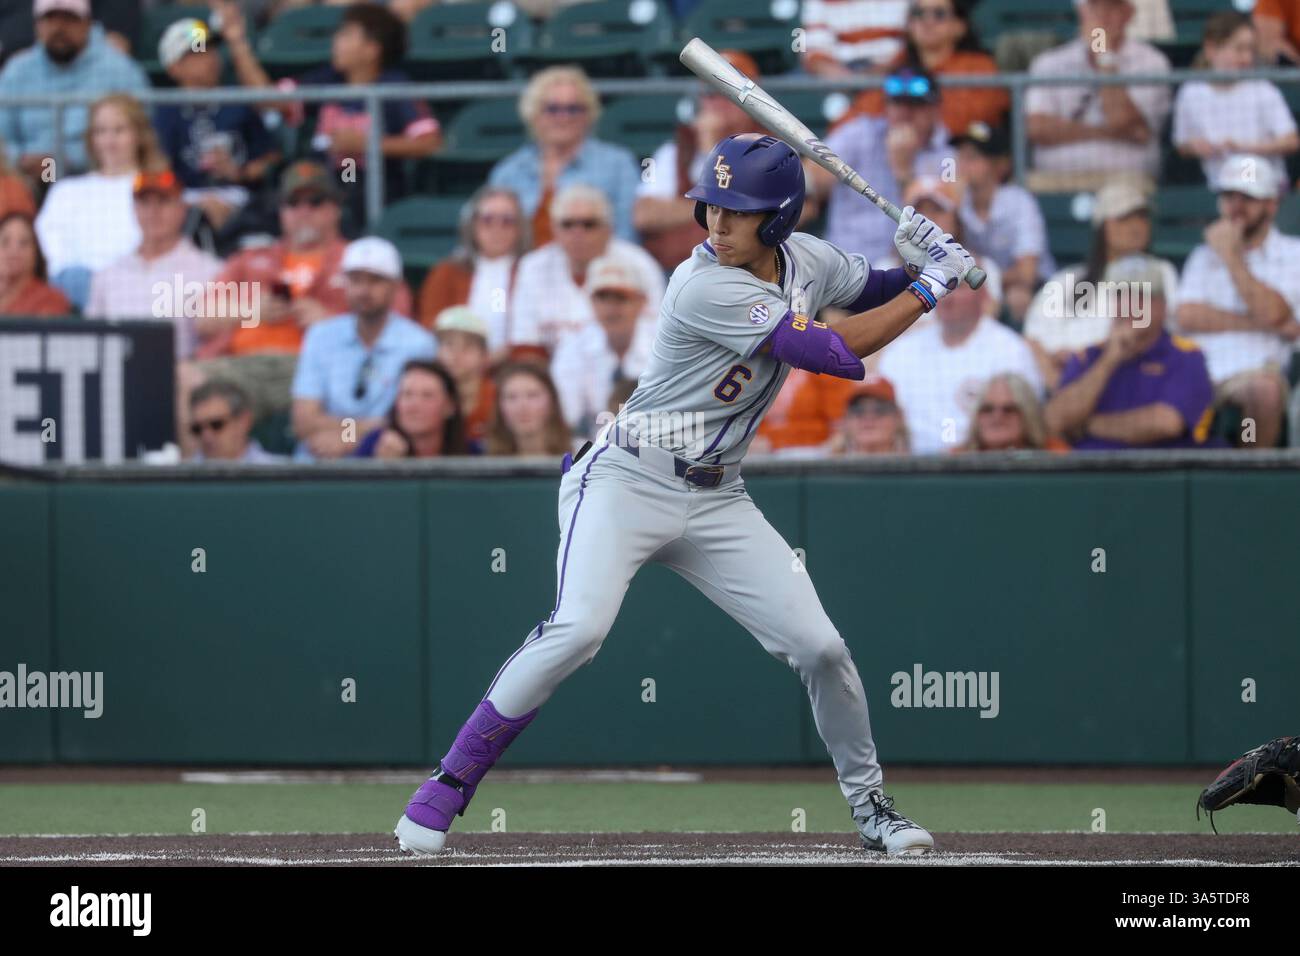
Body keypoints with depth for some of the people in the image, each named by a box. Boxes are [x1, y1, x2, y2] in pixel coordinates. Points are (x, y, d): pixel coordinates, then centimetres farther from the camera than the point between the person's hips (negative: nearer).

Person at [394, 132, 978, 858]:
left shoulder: (806, 259, 1)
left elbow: (877, 294, 20)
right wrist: (932, 286, -16)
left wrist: (917, 262, -3)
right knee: (579, 629, -27)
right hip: (627, 481, -7)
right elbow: (837, 352, -24)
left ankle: (869, 803, 20)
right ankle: (448, 786, -17)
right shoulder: (708, 288, -22)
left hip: (717, 500, 7)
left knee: (820, 647, -1)